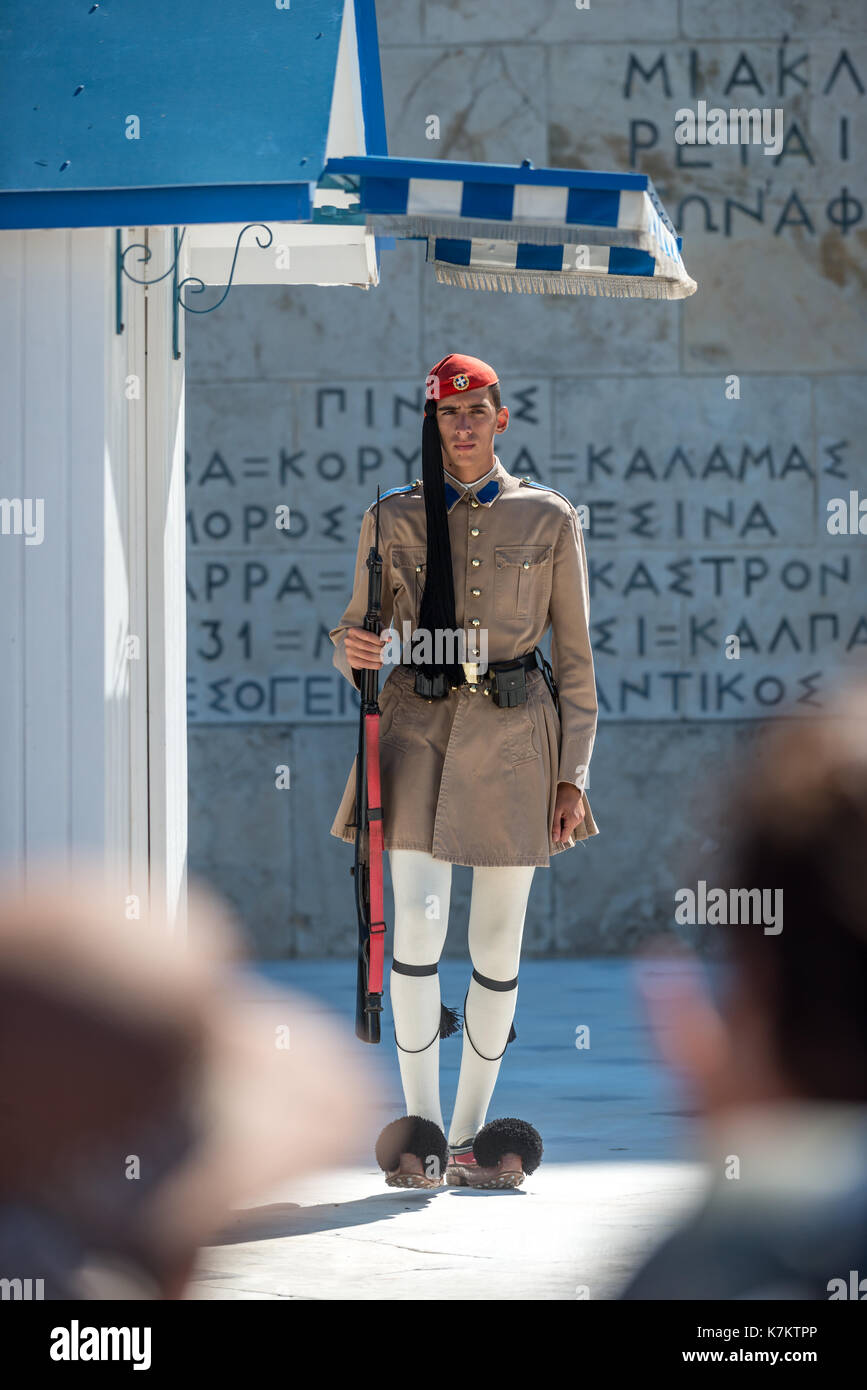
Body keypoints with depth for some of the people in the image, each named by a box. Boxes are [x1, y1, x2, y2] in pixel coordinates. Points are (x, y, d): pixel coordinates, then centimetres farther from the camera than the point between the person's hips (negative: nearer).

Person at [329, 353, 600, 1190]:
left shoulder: (548, 519, 6)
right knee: (420, 920, -14)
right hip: (420, 724, -1)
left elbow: (574, 655, 6)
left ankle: (471, 1136, 14)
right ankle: (420, 1127, -7)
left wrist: (574, 774, 0)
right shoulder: (392, 517, 6)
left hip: (514, 735, 1)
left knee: (498, 940, 3)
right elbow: (359, 633, 11)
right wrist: (352, 653, -14)